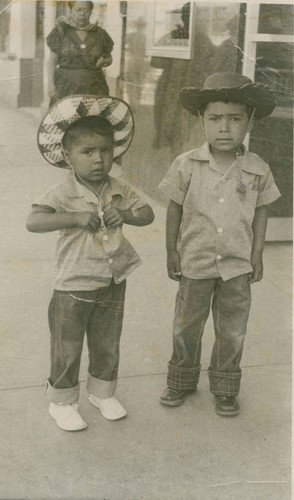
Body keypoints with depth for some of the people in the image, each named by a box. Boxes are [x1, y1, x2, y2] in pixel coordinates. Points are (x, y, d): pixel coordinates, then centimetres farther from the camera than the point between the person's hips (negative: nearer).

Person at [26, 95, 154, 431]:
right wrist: (76, 218, -35)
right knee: (67, 349, 9)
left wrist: (125, 214, -20)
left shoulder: (119, 191, -2)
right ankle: (62, 402, 29)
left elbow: (148, 214, 2)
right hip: (73, 286, -4)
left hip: (112, 283, 4)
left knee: (108, 345, 19)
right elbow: (32, 221, -26)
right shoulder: (64, 194, -16)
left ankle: (103, 393, 41)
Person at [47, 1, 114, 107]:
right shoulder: (61, 31, 2)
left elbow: (109, 57, 16)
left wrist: (104, 61, -7)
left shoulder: (99, 34, 7)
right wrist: (50, 83, -5)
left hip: (93, 90, 2)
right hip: (66, 87, -1)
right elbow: (52, 59, 3)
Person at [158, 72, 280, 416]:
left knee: (232, 330, 12)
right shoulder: (187, 165, -11)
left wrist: (257, 255, 3)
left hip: (238, 265, 1)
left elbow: (260, 212, 3)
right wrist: (171, 253, -2)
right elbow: (174, 209, -3)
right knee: (186, 326, 15)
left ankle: (225, 388, 31)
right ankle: (182, 379, 36)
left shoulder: (257, 170, -8)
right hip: (195, 262, 0)